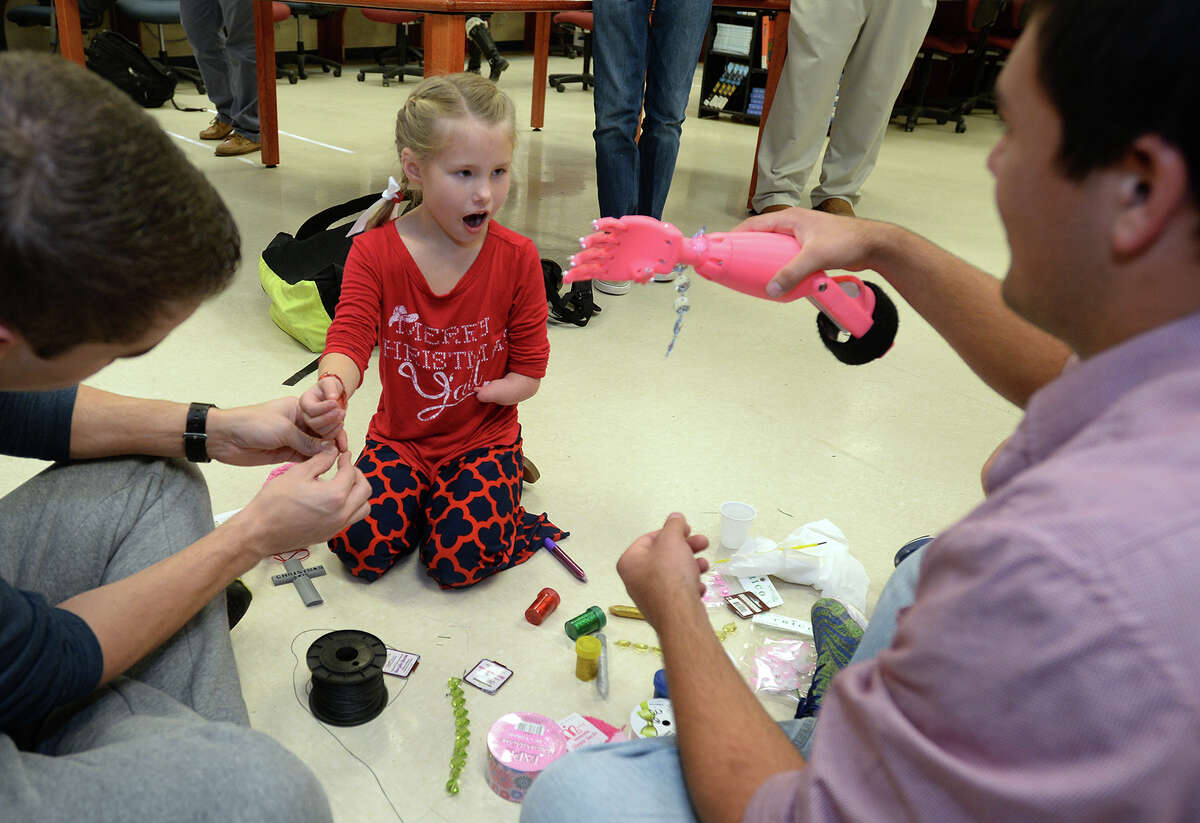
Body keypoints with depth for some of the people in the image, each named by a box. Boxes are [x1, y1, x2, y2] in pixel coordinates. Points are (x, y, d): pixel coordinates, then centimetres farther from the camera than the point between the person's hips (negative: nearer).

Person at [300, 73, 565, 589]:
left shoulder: (517, 258, -10)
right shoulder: (374, 253, -9)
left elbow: (528, 371, -5)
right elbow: (350, 338, -22)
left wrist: (468, 395, -19)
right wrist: (332, 386, -45)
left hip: (483, 437, -1)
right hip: (400, 438, 2)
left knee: (460, 561, -20)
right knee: (361, 549, -15)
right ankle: (424, 495, 15)